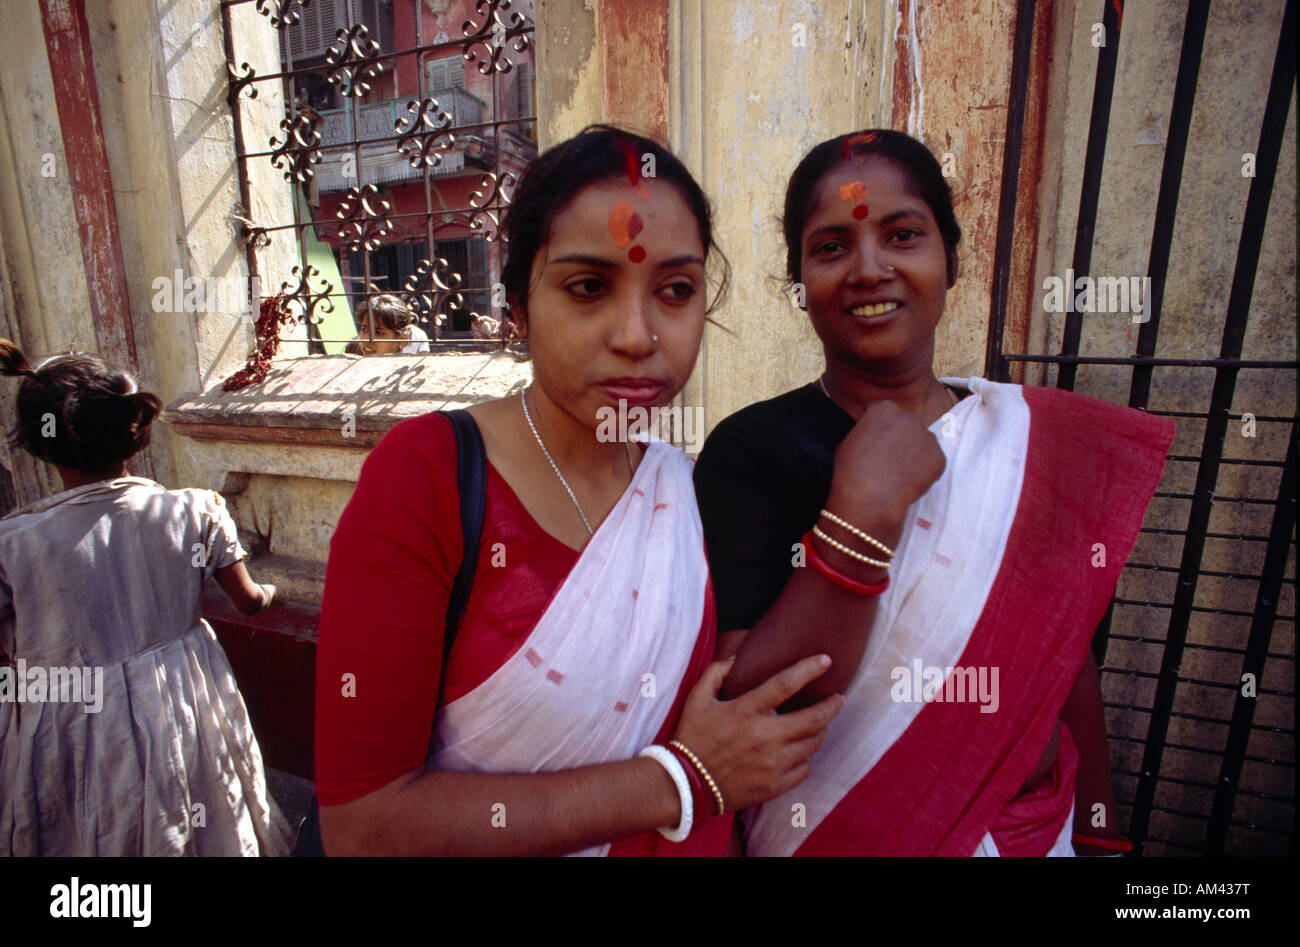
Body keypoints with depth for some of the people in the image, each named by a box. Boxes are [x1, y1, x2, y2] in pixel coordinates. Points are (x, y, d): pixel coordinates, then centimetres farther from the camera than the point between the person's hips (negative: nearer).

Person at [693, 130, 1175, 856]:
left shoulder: (1041, 438, -5)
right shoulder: (750, 450, -18)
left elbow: (1070, 660, 3)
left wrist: (1098, 832, 8)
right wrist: (864, 509, -31)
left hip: (1033, 830, 4)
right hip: (831, 834, -3)